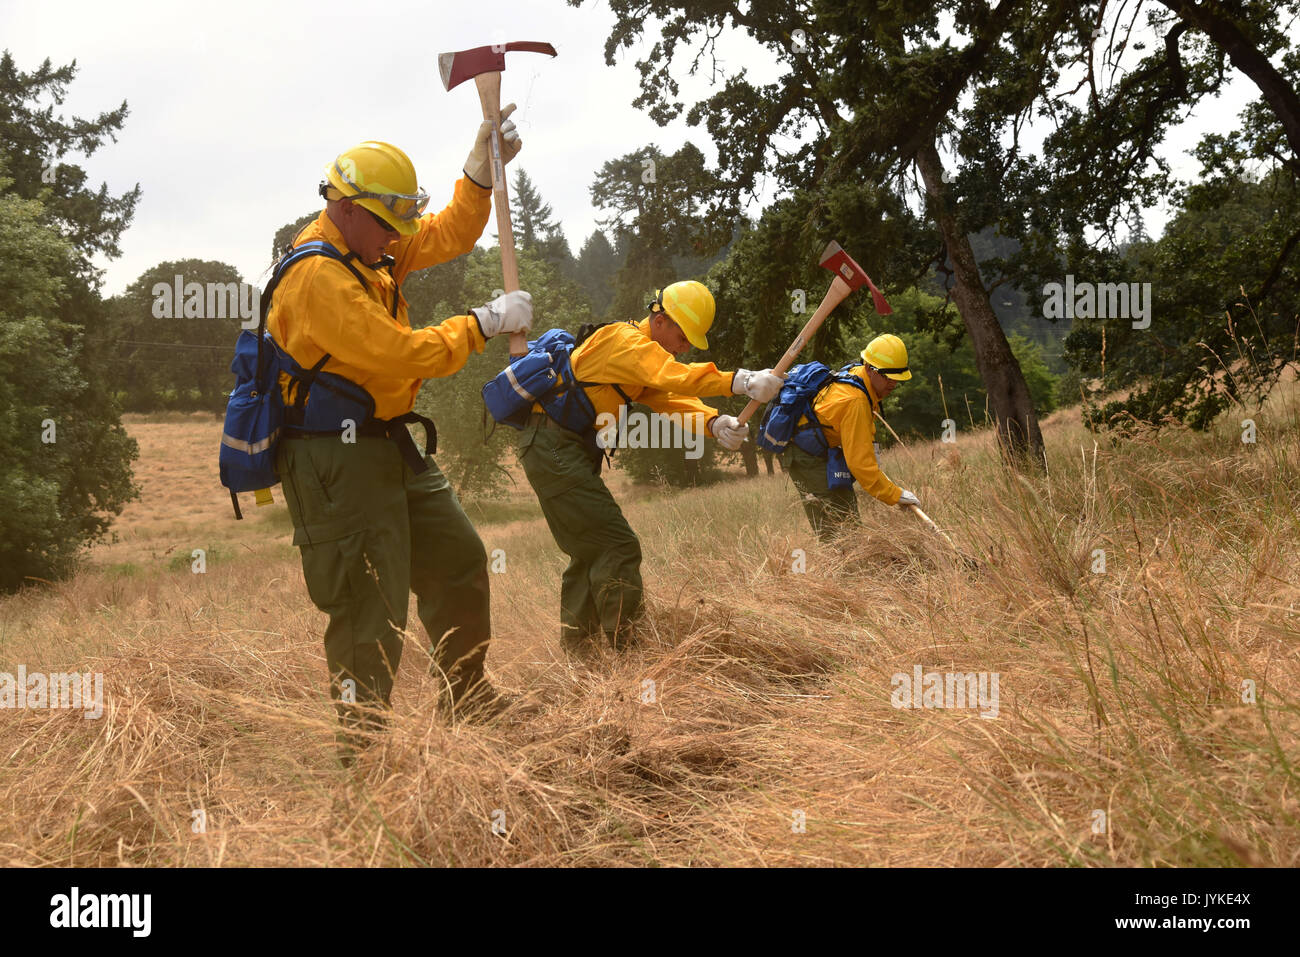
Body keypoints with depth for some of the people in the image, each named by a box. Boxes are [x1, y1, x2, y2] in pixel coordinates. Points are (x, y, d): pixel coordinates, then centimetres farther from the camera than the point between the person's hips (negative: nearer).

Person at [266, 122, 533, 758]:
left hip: (388, 443, 11)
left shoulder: (371, 249, 10)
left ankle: (467, 698, 33)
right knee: (371, 601, -8)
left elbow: (448, 235, 16)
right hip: (336, 458, -10)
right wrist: (485, 323, -16)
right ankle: (360, 744, 2)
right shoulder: (319, 275, -22)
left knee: (457, 560, 18)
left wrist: (480, 173, 1)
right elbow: (403, 354, -25)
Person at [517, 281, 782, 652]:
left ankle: (575, 650, 23)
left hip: (555, 453, 11)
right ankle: (625, 650, -11)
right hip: (555, 450, -11)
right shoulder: (624, 340, -14)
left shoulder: (643, 356, 18)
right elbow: (674, 377, -30)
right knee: (619, 548, -12)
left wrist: (714, 422, -16)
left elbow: (669, 397, 3)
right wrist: (739, 381, -39)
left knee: (590, 555, 16)